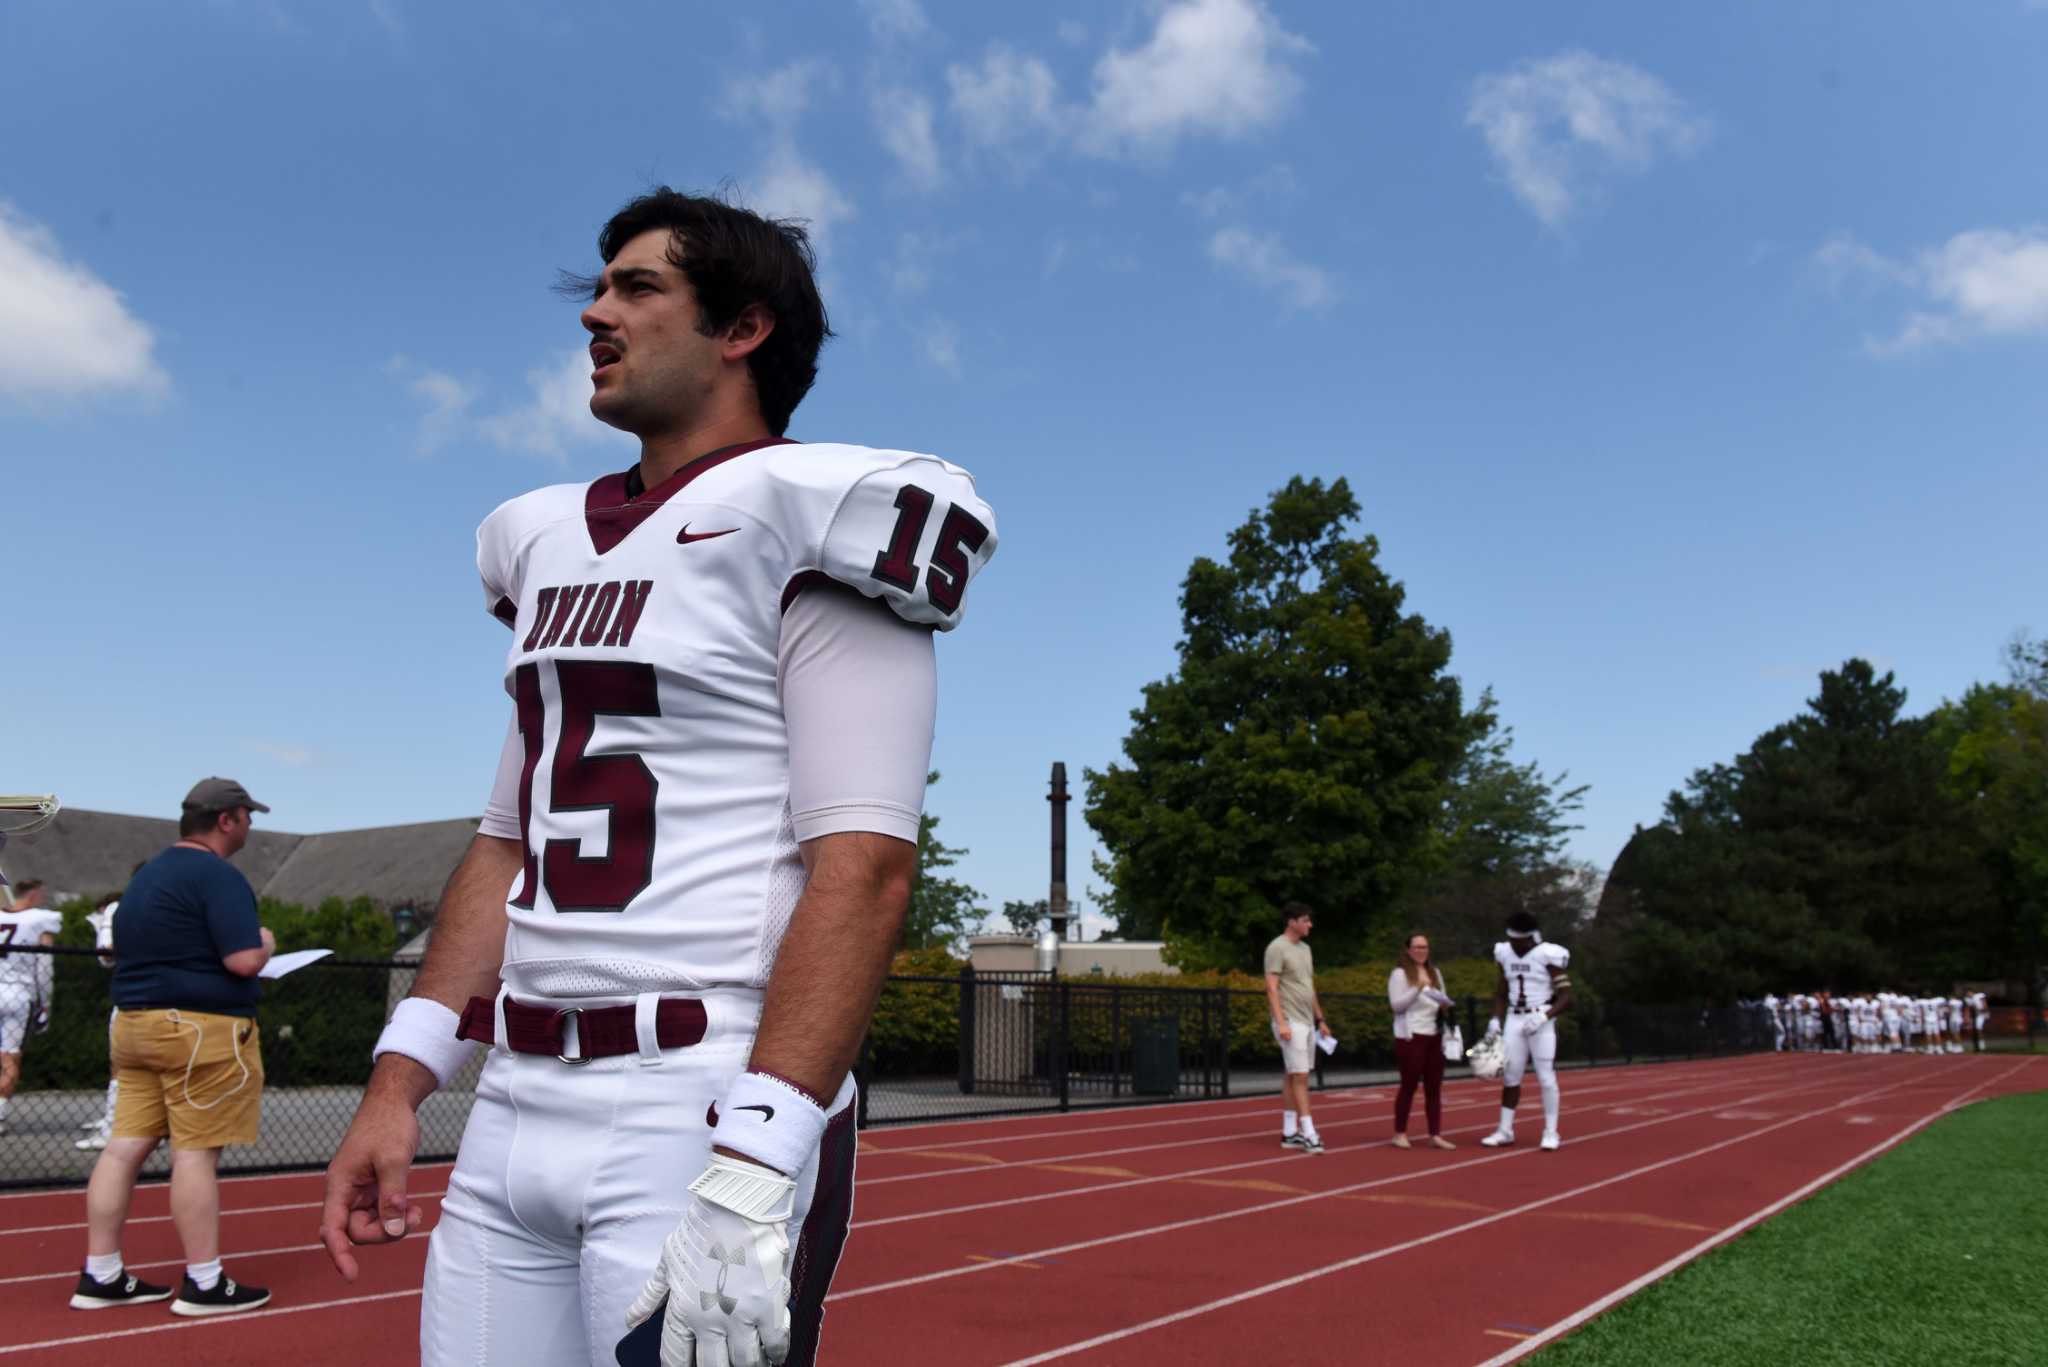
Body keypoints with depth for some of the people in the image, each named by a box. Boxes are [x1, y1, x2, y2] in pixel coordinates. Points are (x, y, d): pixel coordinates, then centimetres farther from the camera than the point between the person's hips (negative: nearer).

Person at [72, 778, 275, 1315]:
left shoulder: (146, 876, 18)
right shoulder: (219, 876, -12)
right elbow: (243, 960, -20)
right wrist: (265, 944, 1)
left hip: (134, 1022, 9)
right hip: (201, 1028, -9)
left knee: (125, 1145, 8)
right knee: (196, 1151, -5)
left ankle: (100, 1276, 12)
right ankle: (204, 1284, 1)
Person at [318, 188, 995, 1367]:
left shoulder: (806, 522, -9)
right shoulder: (554, 544, 14)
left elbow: (864, 864, -18)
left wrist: (753, 1171, -24)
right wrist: (398, 1084, 13)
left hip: (705, 1110, -7)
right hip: (519, 1111, 7)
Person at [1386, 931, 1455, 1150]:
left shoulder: (1435, 972, 16)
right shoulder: (1400, 973, -5)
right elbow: (1396, 1005, -14)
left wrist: (1445, 1005, 1)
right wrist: (1418, 988, -23)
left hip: (1434, 1036, 6)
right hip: (1411, 1037, -6)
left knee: (1434, 1086, 4)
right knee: (1409, 1085, -2)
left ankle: (1435, 1135, 6)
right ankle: (1400, 1133, 8)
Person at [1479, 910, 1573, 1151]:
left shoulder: (1547, 956, -11)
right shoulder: (1506, 955, 5)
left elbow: (1566, 997, -11)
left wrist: (1544, 1016, -22)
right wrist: (1496, 1020, 4)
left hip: (1540, 1021, -5)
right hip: (1514, 1021, 5)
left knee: (1546, 1078, -3)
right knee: (1510, 1076, 7)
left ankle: (1551, 1132, 8)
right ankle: (1505, 1131, 14)